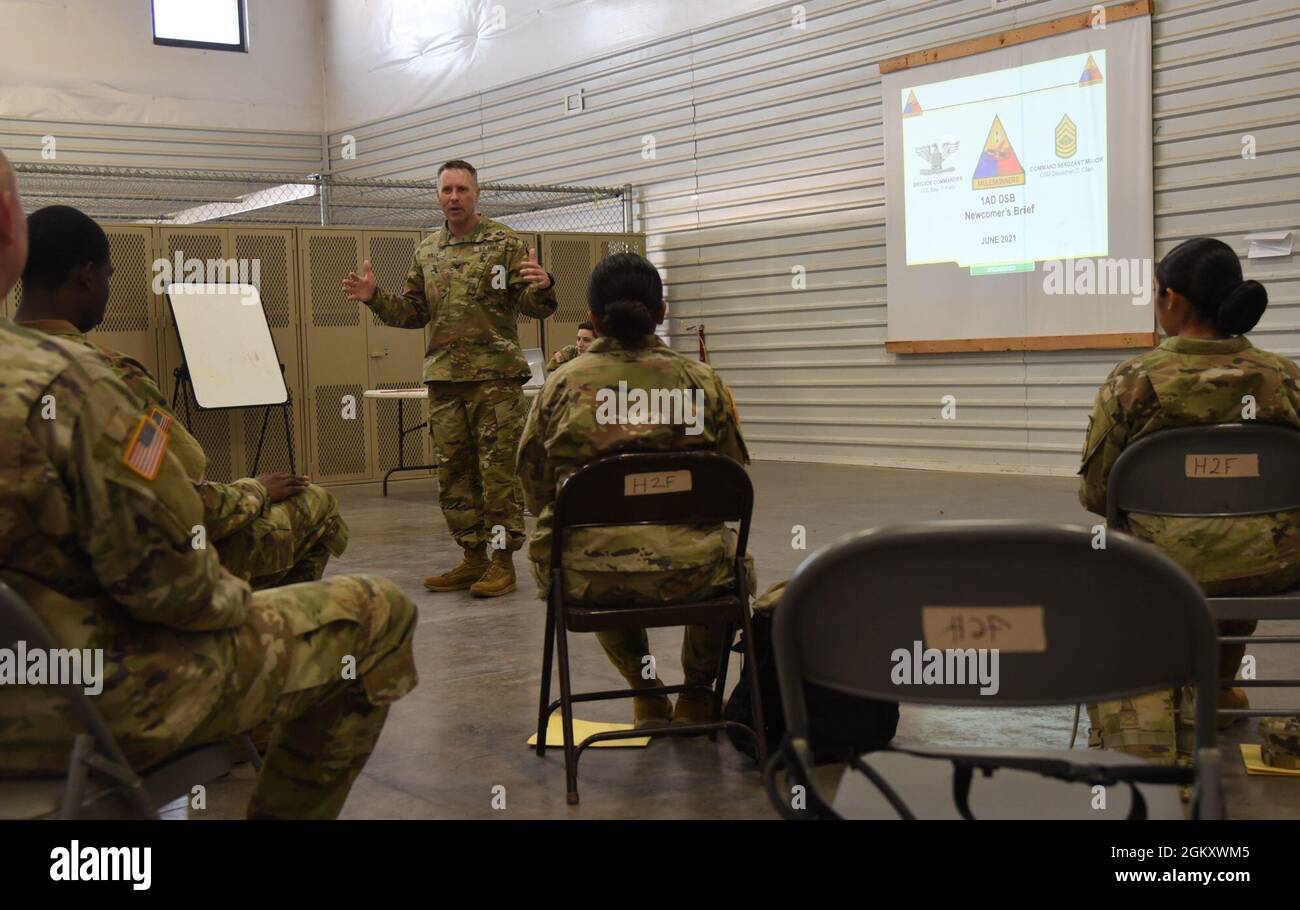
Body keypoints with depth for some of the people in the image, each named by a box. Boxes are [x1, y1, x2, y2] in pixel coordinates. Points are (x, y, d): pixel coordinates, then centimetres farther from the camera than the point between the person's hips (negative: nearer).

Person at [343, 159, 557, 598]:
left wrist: (541, 288, -27)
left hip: (496, 377, -6)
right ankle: (473, 558, 20)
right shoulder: (427, 251, 14)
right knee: (454, 474, 10)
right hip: (444, 379, 6)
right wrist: (374, 297, 5)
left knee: (498, 471, -4)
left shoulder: (505, 243, -1)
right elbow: (413, 312, 20)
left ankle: (503, 562, 3)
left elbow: (534, 307, -5)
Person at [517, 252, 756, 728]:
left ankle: (647, 694, 41)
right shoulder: (700, 380, 0)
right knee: (733, 556, 35)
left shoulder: (561, 386, 1)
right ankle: (696, 696, 39)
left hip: (584, 577, 1)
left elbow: (535, 489, 7)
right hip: (687, 573, -1)